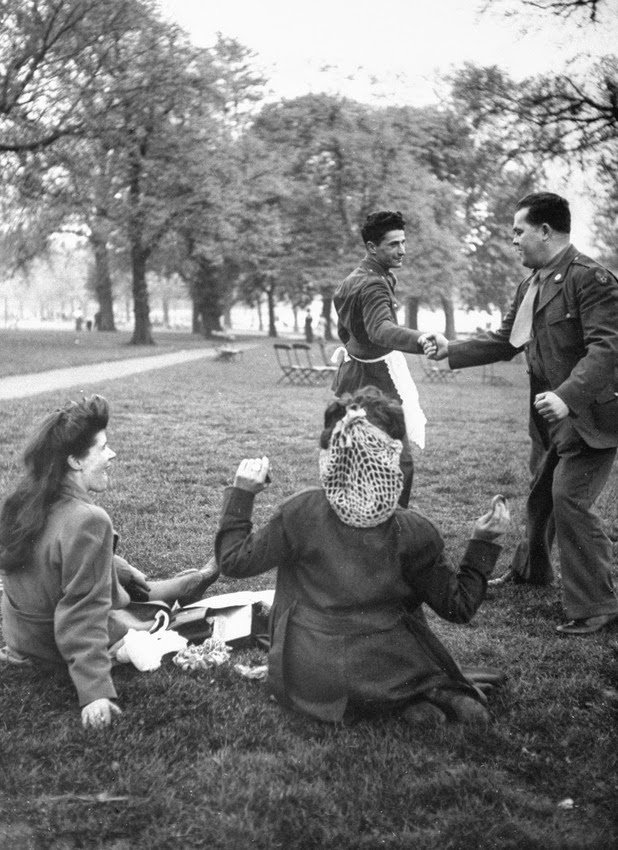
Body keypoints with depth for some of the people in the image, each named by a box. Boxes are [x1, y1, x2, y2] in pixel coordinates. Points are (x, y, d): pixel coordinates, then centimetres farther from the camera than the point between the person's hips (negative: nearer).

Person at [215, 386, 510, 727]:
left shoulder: (301, 512, -15)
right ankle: (435, 695, 1)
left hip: (307, 685, -1)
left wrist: (241, 493, 5)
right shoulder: (413, 532, -13)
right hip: (385, 680, 2)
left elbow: (234, 560, -5)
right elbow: (459, 607, -2)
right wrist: (484, 542, 6)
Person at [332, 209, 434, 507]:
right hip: (378, 380, -10)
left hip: (352, 372, 10)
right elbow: (381, 329, -41)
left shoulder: (350, 281, 12)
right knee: (399, 463, -13)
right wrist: (419, 339, -58)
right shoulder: (374, 284, -21)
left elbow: (344, 331, 24)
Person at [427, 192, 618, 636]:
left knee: (570, 498, -13)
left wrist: (567, 395, -37)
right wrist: (453, 351, 8)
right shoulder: (530, 286, 8)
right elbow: (506, 340, 15)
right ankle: (531, 569, 43)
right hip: (551, 415, 9)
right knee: (541, 494, 21)